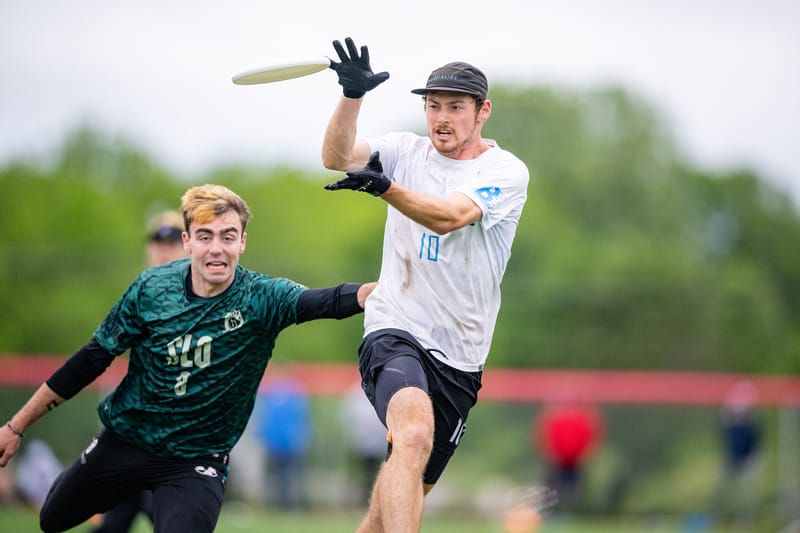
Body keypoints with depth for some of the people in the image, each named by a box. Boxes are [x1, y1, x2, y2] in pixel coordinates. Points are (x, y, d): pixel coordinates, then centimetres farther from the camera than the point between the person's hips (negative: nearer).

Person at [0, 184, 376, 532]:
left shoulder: (260, 299, -18)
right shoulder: (152, 289, -12)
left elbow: (331, 301, -37)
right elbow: (92, 359, -3)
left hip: (196, 462, -3)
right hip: (123, 442, 3)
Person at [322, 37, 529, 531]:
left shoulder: (507, 172, -3)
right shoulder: (406, 151, 5)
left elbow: (447, 216, -21)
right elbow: (337, 157, -13)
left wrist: (383, 186, -37)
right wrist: (353, 95, -28)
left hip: (460, 356, 2)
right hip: (396, 331, -2)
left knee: (412, 487, 10)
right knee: (414, 434, -32)